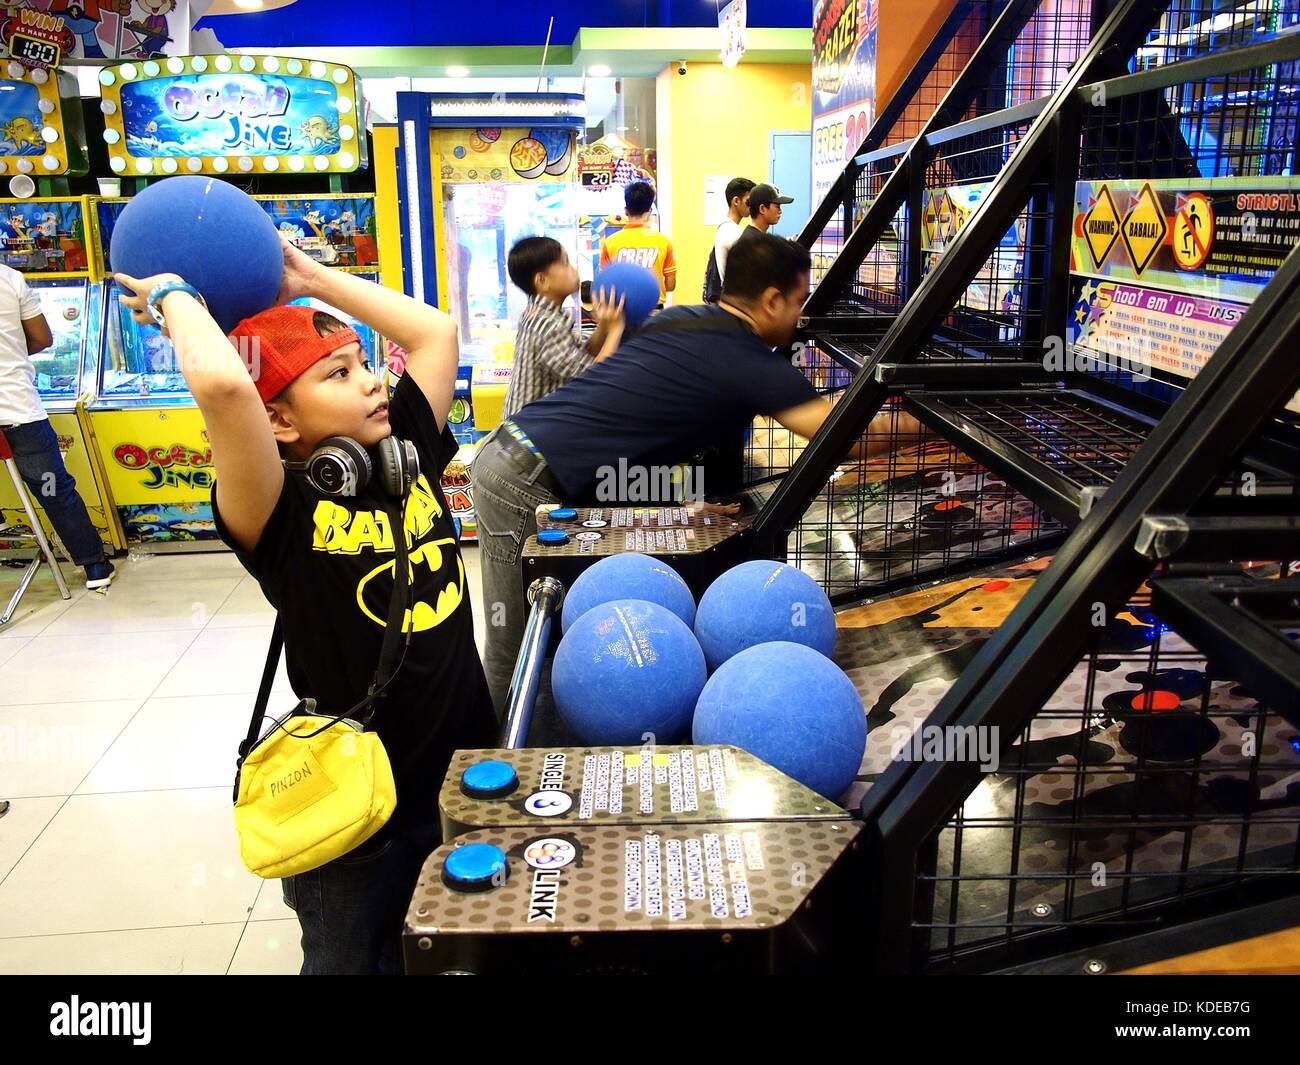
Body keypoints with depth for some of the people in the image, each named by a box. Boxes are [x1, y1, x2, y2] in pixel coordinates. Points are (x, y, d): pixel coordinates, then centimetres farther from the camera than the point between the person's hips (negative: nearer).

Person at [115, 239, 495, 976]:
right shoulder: (283, 515, -19)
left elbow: (438, 331, 4)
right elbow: (223, 384, -36)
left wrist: (314, 281, 6)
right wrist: (174, 296, -16)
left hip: (467, 769, 5)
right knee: (355, 961, 19)